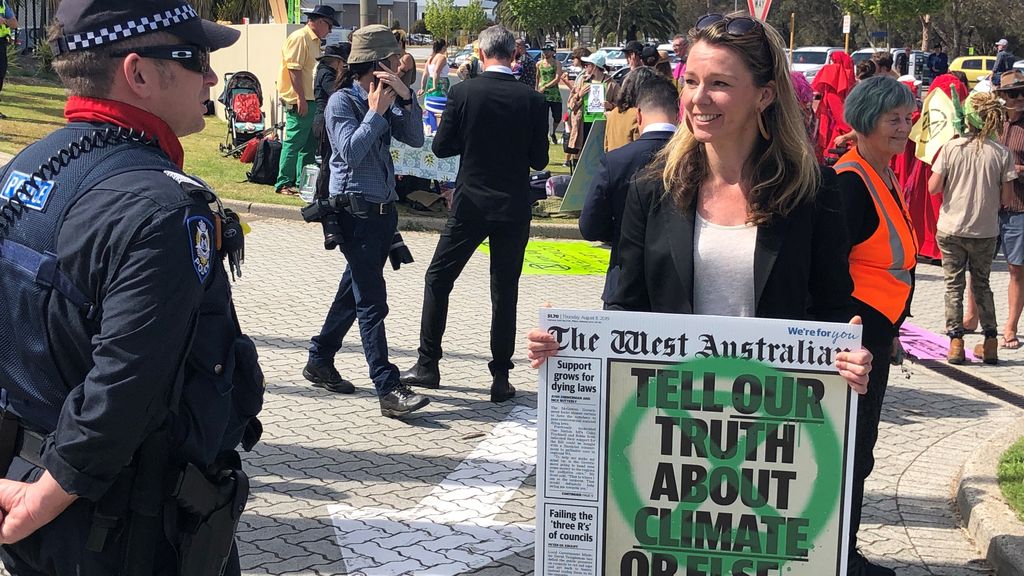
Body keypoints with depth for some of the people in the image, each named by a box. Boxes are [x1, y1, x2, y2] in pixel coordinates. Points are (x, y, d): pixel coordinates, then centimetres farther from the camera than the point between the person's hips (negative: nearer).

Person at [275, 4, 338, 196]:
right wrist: (301, 98, -22)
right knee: (293, 143, -7)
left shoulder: (314, 41, 20)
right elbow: (294, 69, -19)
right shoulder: (299, 38, -12)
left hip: (311, 101, 10)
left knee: (309, 144, 13)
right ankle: (283, 184, -3)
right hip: (300, 102, -10)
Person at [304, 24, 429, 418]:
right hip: (356, 211, -8)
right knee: (372, 303, -10)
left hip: (383, 209, 8)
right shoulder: (342, 102, -10)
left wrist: (405, 98, -8)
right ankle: (388, 390, -12)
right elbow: (351, 151, -20)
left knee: (354, 293, 17)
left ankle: (320, 361, 31)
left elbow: (415, 139, 3)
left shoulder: (387, 101, 11)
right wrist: (376, 112, -15)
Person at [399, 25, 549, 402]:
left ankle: (428, 365, 15)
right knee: (505, 290, 9)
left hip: (470, 204, -1)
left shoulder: (462, 93, -9)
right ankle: (500, 377, 11)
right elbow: (539, 160, -2)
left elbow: (441, 147, -3)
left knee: (438, 279, 13)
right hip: (514, 208, 1)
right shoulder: (533, 101, -7)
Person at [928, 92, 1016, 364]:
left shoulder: (951, 147, -9)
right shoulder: (1002, 153, -7)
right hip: (986, 230, 1)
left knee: (953, 285, 9)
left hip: (951, 228, -1)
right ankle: (990, 341, 13)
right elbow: (1007, 194, -4)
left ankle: (955, 341, 4)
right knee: (981, 284, 17)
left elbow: (933, 187, -10)